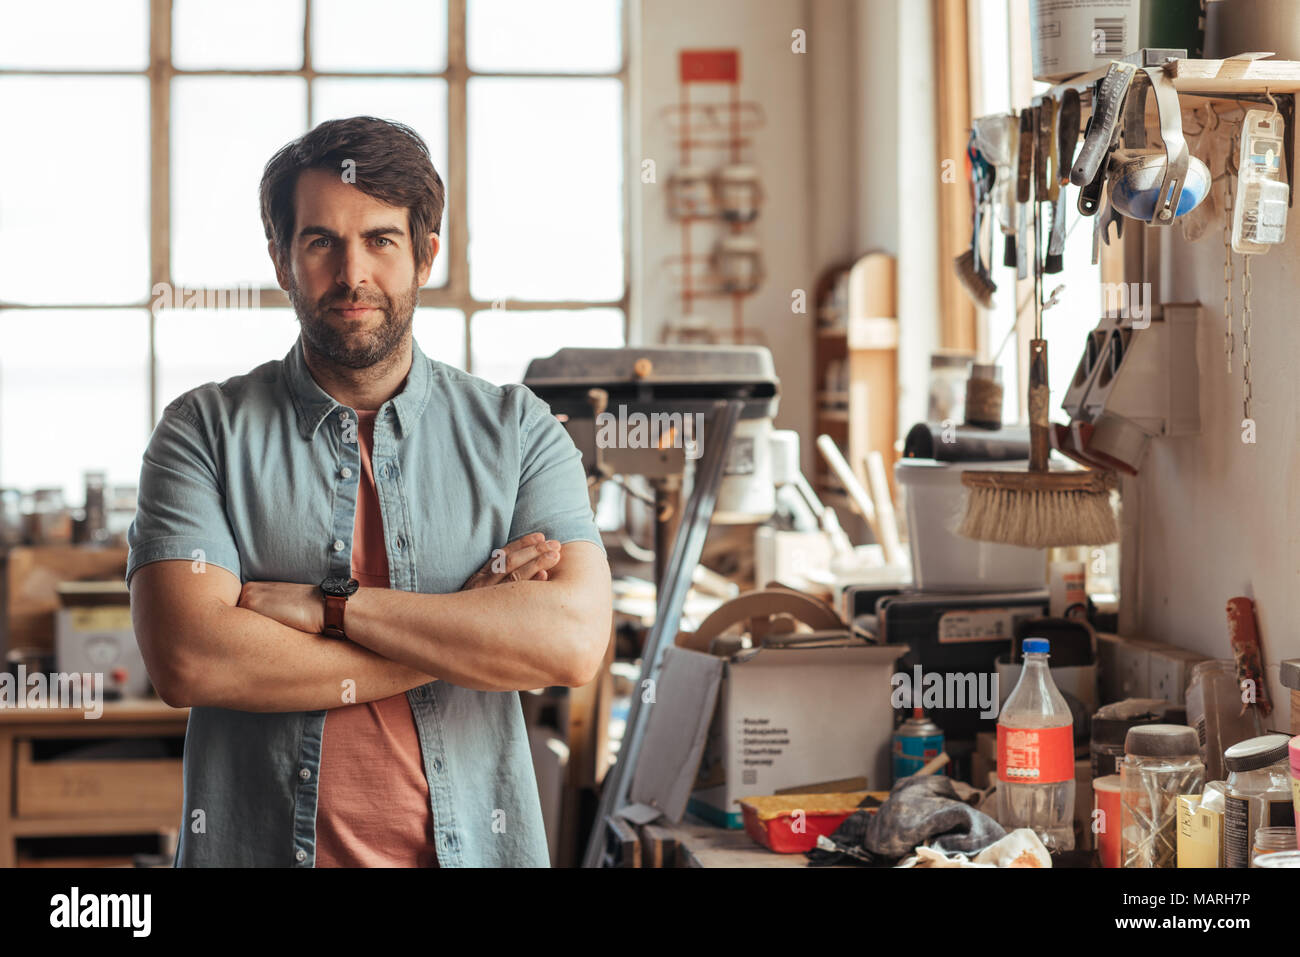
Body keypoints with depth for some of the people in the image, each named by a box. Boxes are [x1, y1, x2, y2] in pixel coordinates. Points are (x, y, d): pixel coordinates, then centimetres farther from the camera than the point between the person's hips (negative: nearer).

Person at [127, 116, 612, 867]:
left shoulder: (516, 430, 1)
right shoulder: (205, 431, -2)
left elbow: (576, 641, -14)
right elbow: (188, 661, -16)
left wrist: (327, 606, -16)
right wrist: (471, 626, -15)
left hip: (474, 846, 1)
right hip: (257, 849, -1)